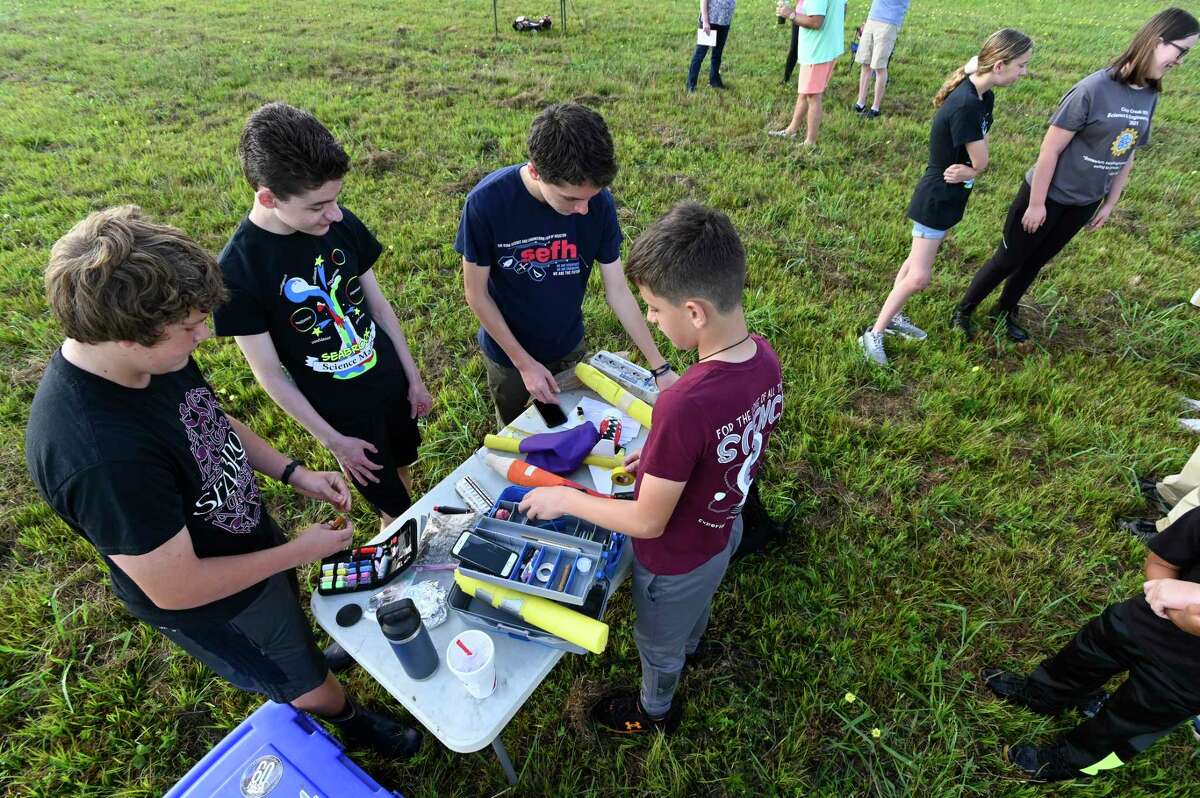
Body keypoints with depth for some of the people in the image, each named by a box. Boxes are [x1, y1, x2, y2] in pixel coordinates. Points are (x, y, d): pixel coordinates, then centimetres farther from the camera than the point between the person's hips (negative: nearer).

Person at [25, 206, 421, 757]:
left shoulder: (154, 356, -19)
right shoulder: (98, 458, -43)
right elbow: (177, 588, -31)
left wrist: (292, 473, -7)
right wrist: (298, 552, -20)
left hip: (249, 542, 6)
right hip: (213, 606, -6)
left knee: (294, 633, 36)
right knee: (310, 690, 23)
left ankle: (310, 662, 68)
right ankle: (351, 723, 54)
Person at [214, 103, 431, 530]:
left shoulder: (341, 223, -13)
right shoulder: (238, 269, -25)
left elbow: (378, 304, 0)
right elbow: (269, 372, -17)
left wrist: (413, 377, 4)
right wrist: (333, 440, -14)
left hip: (392, 382, 4)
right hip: (342, 413, -4)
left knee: (404, 467, 26)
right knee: (392, 509, 14)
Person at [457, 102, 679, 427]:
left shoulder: (599, 201, -21)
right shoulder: (486, 202, -29)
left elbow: (618, 291, -13)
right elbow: (477, 294, -17)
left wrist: (660, 368, -13)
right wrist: (524, 362, -17)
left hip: (570, 347, 2)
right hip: (508, 353, -2)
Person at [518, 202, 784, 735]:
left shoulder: (683, 406, -44)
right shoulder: (764, 357, -18)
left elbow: (648, 522, -30)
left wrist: (564, 499, -17)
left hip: (677, 558, -6)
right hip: (723, 527, 7)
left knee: (658, 641, 27)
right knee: (697, 601, 39)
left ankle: (654, 710, 58)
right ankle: (693, 647, 71)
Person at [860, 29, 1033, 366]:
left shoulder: (983, 97, 2)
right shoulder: (965, 106, -28)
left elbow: (978, 159, 0)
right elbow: (981, 162, -20)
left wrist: (967, 171, -17)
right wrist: (972, 169, -2)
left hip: (951, 195, 10)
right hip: (936, 198, -10)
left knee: (918, 258, 18)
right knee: (919, 277, -5)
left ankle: (892, 316, 32)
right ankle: (874, 334, 5)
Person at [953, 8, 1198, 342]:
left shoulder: (1149, 96, 1)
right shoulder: (1094, 89, -21)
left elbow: (1127, 155, 12)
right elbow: (1050, 150, -20)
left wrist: (1110, 203, 15)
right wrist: (1036, 203, -17)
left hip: (1086, 203, 6)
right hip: (1049, 195, -6)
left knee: (1035, 261, 17)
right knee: (1007, 260, 5)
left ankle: (1004, 312, 35)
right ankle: (963, 311, 22)